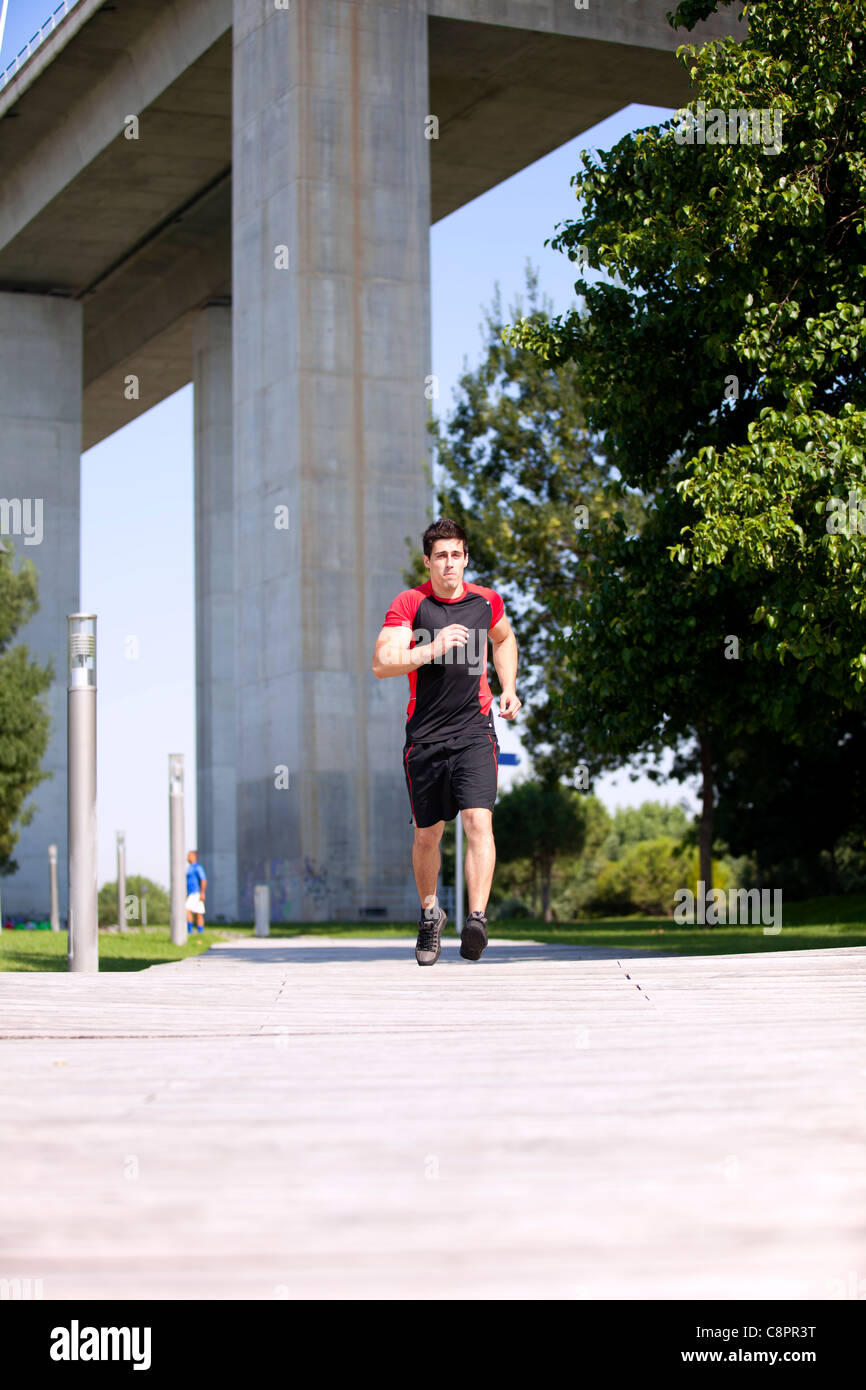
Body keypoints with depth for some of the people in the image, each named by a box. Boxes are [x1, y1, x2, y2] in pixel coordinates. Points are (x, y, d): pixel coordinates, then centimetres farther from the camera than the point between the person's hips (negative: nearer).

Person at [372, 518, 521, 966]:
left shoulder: (487, 601, 6)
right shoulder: (408, 604, -4)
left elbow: (504, 639, 29)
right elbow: (380, 664, -14)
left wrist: (508, 689, 17)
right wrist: (432, 649, -26)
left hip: (475, 731, 1)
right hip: (425, 733, -1)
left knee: (478, 820, -17)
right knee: (427, 833, 8)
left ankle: (477, 919, -23)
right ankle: (429, 914, 31)